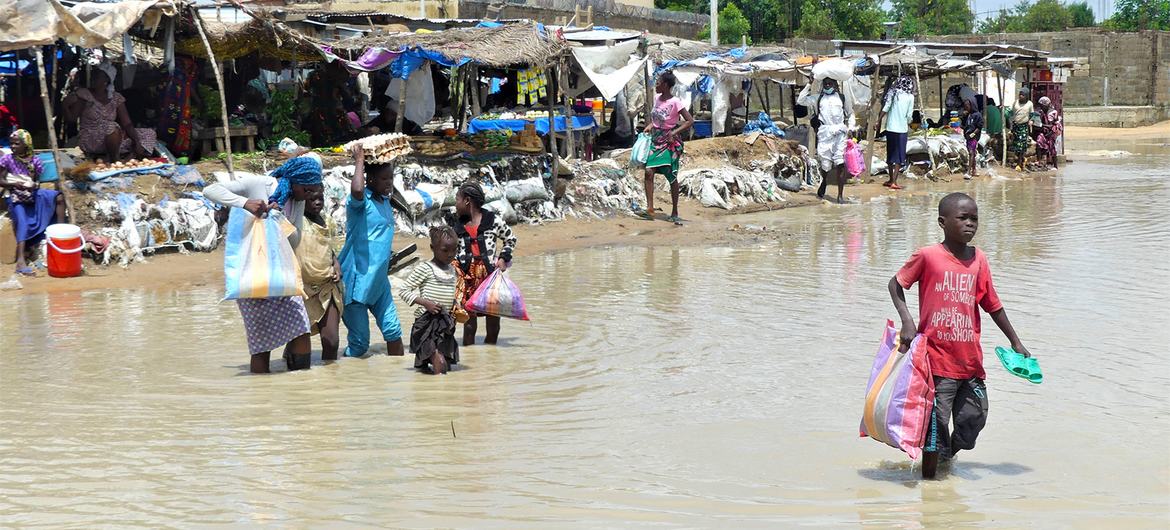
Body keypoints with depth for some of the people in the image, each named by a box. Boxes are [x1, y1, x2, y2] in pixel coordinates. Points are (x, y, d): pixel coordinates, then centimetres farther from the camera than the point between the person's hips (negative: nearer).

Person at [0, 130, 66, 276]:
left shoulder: (34, 160, 3)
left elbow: (37, 181, 7)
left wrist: (34, 186, -17)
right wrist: (14, 184, -22)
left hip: (32, 194, 3)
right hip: (16, 197, -3)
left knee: (59, 197, -19)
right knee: (22, 222, -27)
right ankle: (21, 261, -42)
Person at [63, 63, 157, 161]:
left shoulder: (116, 98, 6)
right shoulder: (84, 94, -1)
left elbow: (127, 124, -1)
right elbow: (72, 117, -9)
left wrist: (137, 142, -16)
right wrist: (65, 105, -29)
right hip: (89, 140, -4)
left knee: (149, 134, -5)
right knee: (112, 127, -34)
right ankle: (114, 160, -18)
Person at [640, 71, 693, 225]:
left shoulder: (675, 102, -16)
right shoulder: (657, 99, 5)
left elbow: (690, 121, -19)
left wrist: (675, 132, -25)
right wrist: (650, 125, 4)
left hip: (670, 143, -6)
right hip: (655, 140, 6)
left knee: (672, 177, 1)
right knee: (649, 171, -11)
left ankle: (674, 213, 12)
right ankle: (650, 209, -13)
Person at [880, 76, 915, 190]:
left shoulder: (893, 93, 1)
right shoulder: (910, 97, -4)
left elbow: (885, 108, -4)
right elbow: (909, 115, -3)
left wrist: (878, 121, 3)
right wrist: (908, 127, 13)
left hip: (890, 128, 3)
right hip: (902, 129, -3)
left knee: (890, 154, 15)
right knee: (899, 156, 0)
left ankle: (891, 179, 23)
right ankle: (894, 182, -8)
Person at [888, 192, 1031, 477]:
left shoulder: (979, 259, 7)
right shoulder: (927, 256, -7)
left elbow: (992, 304, 16)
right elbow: (896, 283, 3)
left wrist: (1015, 342, 21)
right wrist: (907, 321, -10)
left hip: (970, 359, 5)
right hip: (937, 357, -5)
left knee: (975, 417, 10)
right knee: (936, 421, -2)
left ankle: (948, 456, 35)